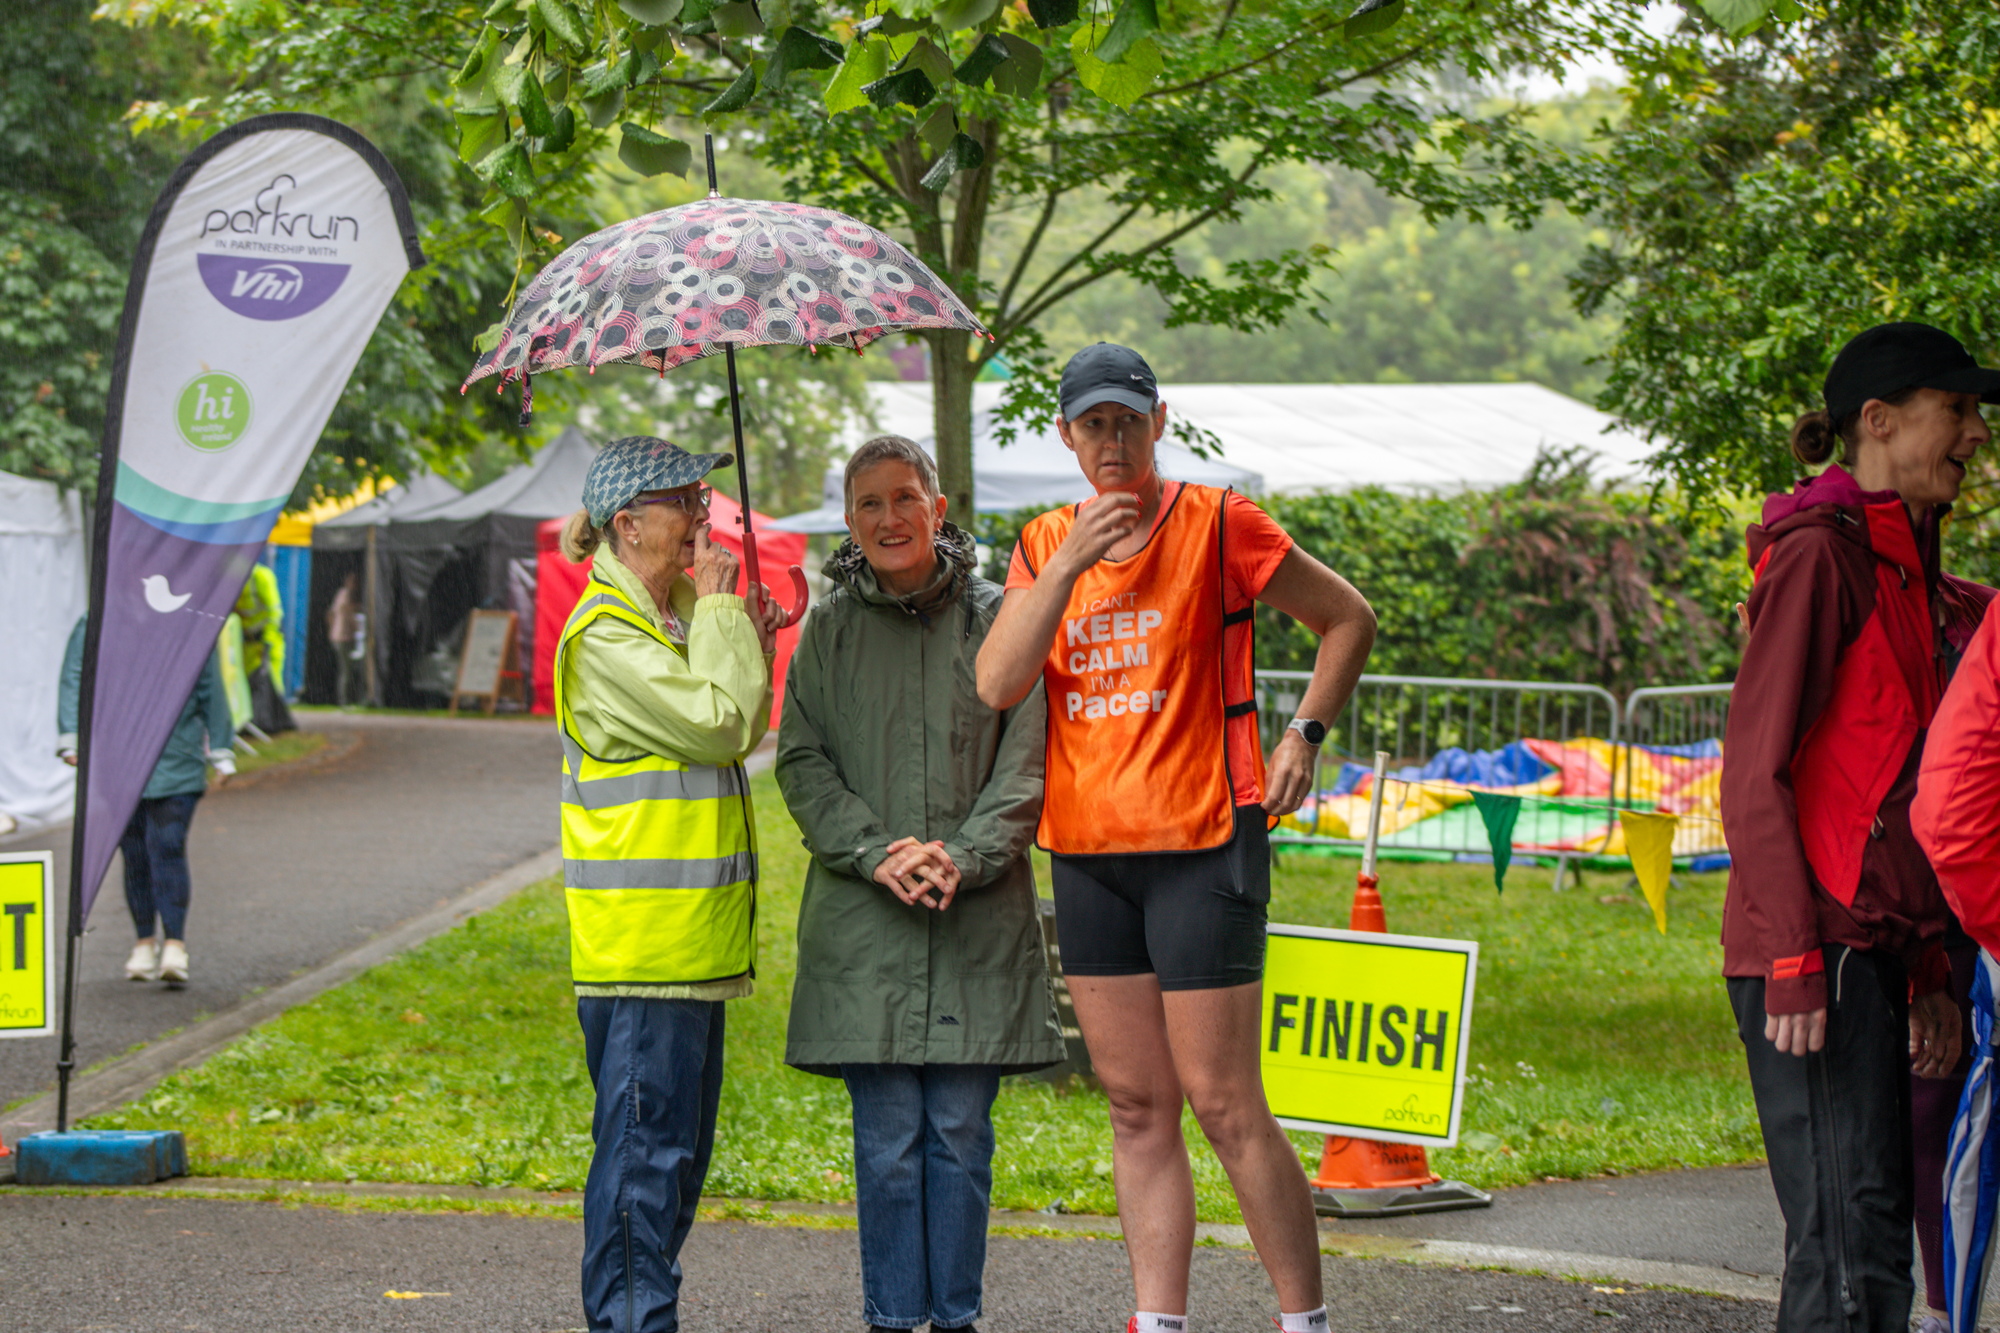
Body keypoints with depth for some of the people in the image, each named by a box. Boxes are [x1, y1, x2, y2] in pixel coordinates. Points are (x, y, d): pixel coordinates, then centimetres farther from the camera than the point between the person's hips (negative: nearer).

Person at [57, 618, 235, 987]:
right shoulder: (93, 627, 4)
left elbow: (211, 692, 10)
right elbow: (73, 680, 2)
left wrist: (221, 753, 10)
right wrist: (72, 737, -11)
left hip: (176, 763, -2)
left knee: (167, 846, -13)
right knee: (134, 853, 6)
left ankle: (175, 944, -14)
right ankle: (145, 942, 20)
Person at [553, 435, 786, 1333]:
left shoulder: (678, 611, 16)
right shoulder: (605, 633, -13)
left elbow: (739, 735, 25)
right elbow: (716, 723, -21)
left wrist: (751, 650, 10)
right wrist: (721, 613, -10)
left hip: (696, 931, 10)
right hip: (641, 936, -10)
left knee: (680, 1145, 14)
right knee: (645, 1143, -8)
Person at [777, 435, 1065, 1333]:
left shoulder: (993, 619, 5)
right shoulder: (829, 630, 8)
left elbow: (1024, 760, 1)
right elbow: (802, 762, 4)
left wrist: (964, 857, -13)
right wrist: (876, 853, -11)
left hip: (979, 917, 0)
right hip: (864, 920, 1)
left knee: (960, 1129, 2)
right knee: (886, 1136, 0)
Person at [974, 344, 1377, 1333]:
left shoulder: (1217, 525, -4)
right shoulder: (1044, 545, 10)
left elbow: (1348, 620, 6)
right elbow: (997, 686, -4)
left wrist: (1303, 735, -5)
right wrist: (1070, 564, -12)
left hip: (1201, 845, -5)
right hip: (1086, 849, 5)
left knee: (1223, 1104, -7)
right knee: (1136, 1108, 8)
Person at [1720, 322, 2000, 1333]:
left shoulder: (1909, 574, 19)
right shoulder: (1821, 554, -8)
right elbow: (1753, 774, -14)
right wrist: (1794, 965, -19)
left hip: (1875, 947, 9)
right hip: (1822, 951, -9)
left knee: (1872, 1229, 9)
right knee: (1851, 1244, -12)